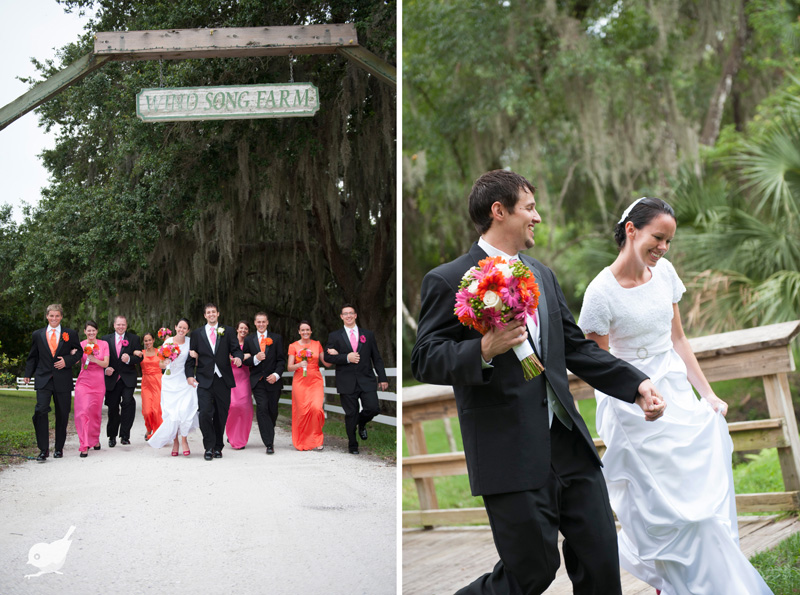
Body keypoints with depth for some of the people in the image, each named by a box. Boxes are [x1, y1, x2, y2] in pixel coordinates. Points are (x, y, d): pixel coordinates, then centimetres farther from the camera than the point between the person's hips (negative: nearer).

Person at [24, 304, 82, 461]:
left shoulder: (70, 334, 6)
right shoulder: (38, 335, 10)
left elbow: (79, 353, 10)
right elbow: (33, 357, 16)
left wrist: (67, 361, -8)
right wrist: (28, 374, 6)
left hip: (63, 381, 0)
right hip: (43, 380, 0)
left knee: (62, 415, 6)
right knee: (40, 411, -17)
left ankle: (59, 448, 20)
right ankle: (43, 449, -13)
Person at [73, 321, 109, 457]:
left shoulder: (103, 344, 5)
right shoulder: (81, 345, 2)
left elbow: (106, 364, -1)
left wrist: (94, 359, -19)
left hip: (98, 382, 1)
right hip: (83, 382, -1)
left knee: (96, 412, 8)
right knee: (83, 412, -11)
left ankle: (95, 439, 32)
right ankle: (84, 446, -12)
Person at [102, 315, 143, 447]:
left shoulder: (134, 339, 5)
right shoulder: (106, 339, 8)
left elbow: (139, 357, 0)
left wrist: (129, 359, -19)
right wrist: (105, 369, -11)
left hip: (128, 378, -2)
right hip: (112, 379, 2)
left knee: (128, 401, -23)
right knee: (113, 408, 8)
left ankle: (124, 435, -19)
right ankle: (112, 436, 27)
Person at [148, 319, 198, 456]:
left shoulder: (190, 343, 3)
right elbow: (160, 365, 8)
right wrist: (165, 363, -14)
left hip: (184, 382, -1)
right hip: (170, 382, 1)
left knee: (184, 410, -17)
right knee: (172, 413, -3)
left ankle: (184, 440, -1)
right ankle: (175, 442, 9)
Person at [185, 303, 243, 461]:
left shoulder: (227, 332, 10)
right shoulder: (197, 334, 11)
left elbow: (235, 349, 4)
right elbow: (191, 357, 9)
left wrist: (238, 357, -19)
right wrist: (190, 375, -4)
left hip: (223, 380, 1)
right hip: (204, 381, -1)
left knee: (221, 415, 4)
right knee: (205, 413, -14)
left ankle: (218, 447, 17)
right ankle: (209, 447, -3)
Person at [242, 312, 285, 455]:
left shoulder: (276, 338, 6)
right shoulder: (249, 340, 8)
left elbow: (281, 360, 3)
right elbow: (245, 361, 6)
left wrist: (276, 374, -12)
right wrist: (255, 359, -14)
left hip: (273, 380, 1)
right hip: (257, 381, -1)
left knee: (273, 411, 5)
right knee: (262, 409, -14)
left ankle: (269, 437, 30)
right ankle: (269, 444, -15)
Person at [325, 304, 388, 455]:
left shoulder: (368, 334, 12)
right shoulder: (334, 336, 7)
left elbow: (377, 358, 12)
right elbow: (329, 357, -3)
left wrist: (382, 378, 7)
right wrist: (346, 358, -17)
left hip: (366, 380, 1)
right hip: (347, 383, -1)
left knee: (373, 408, -14)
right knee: (350, 415, 1)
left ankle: (362, 423, 20)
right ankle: (352, 445, 17)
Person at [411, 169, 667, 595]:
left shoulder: (542, 275, 17)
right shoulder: (449, 281, -5)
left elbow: (577, 347, 21)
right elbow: (424, 360, -10)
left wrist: (637, 384, 12)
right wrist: (483, 350, -27)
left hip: (569, 444, 7)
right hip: (511, 455, -7)